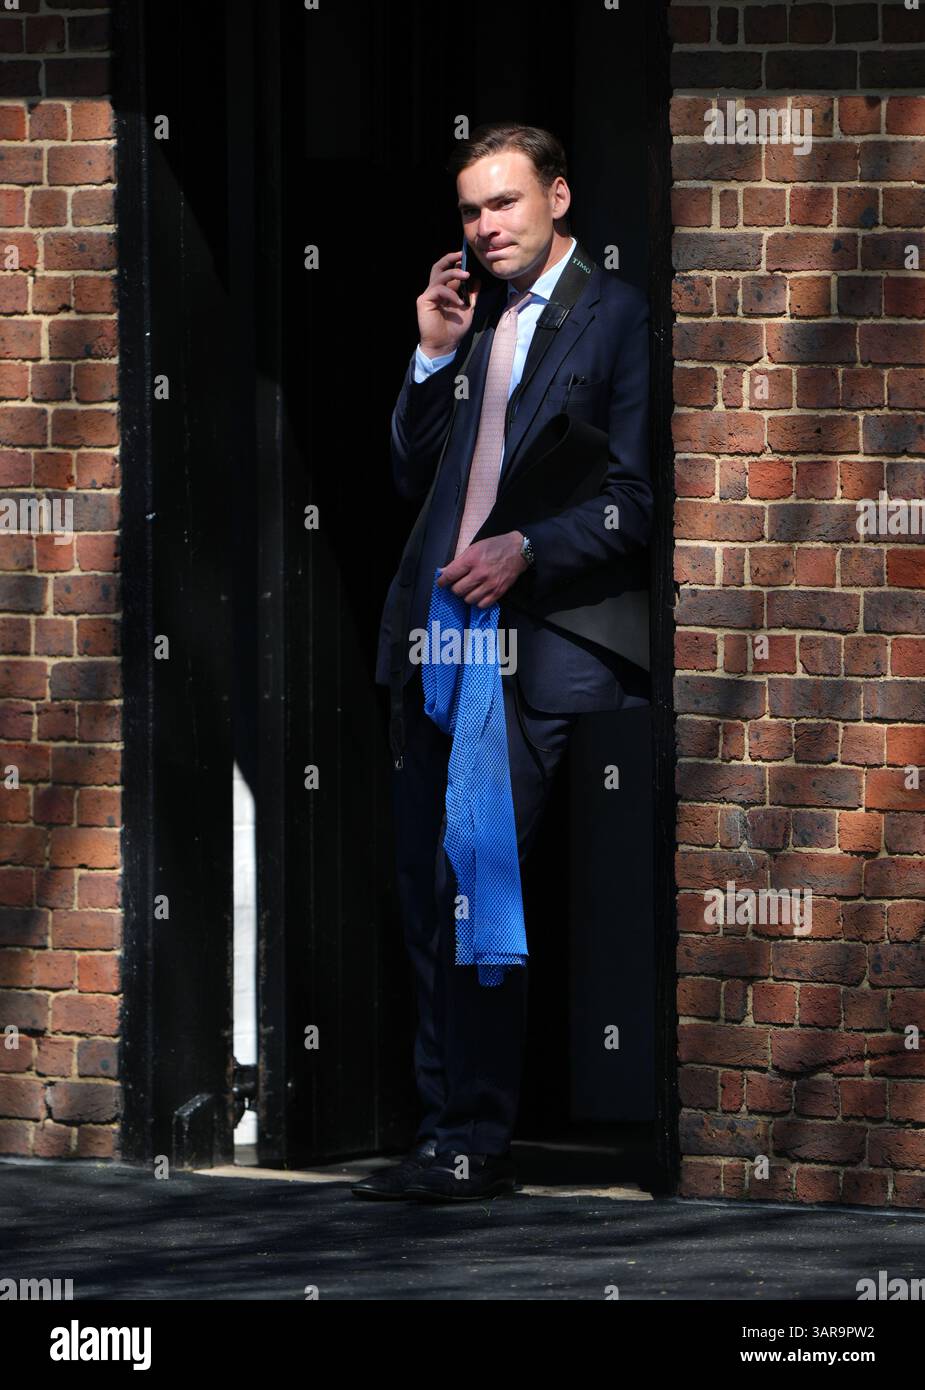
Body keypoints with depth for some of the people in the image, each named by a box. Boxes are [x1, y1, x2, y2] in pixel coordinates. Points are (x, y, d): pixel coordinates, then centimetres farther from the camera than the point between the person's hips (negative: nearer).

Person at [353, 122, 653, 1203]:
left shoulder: (619, 315, -1)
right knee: (426, 890, 7)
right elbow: (415, 477, 18)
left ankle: (470, 1144, -10)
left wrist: (528, 548, -17)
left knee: (470, 885, -14)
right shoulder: (473, 323, 20)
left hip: (538, 642, -7)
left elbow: (639, 496, -6)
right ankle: (449, 1130, 13)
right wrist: (434, 356, 7)